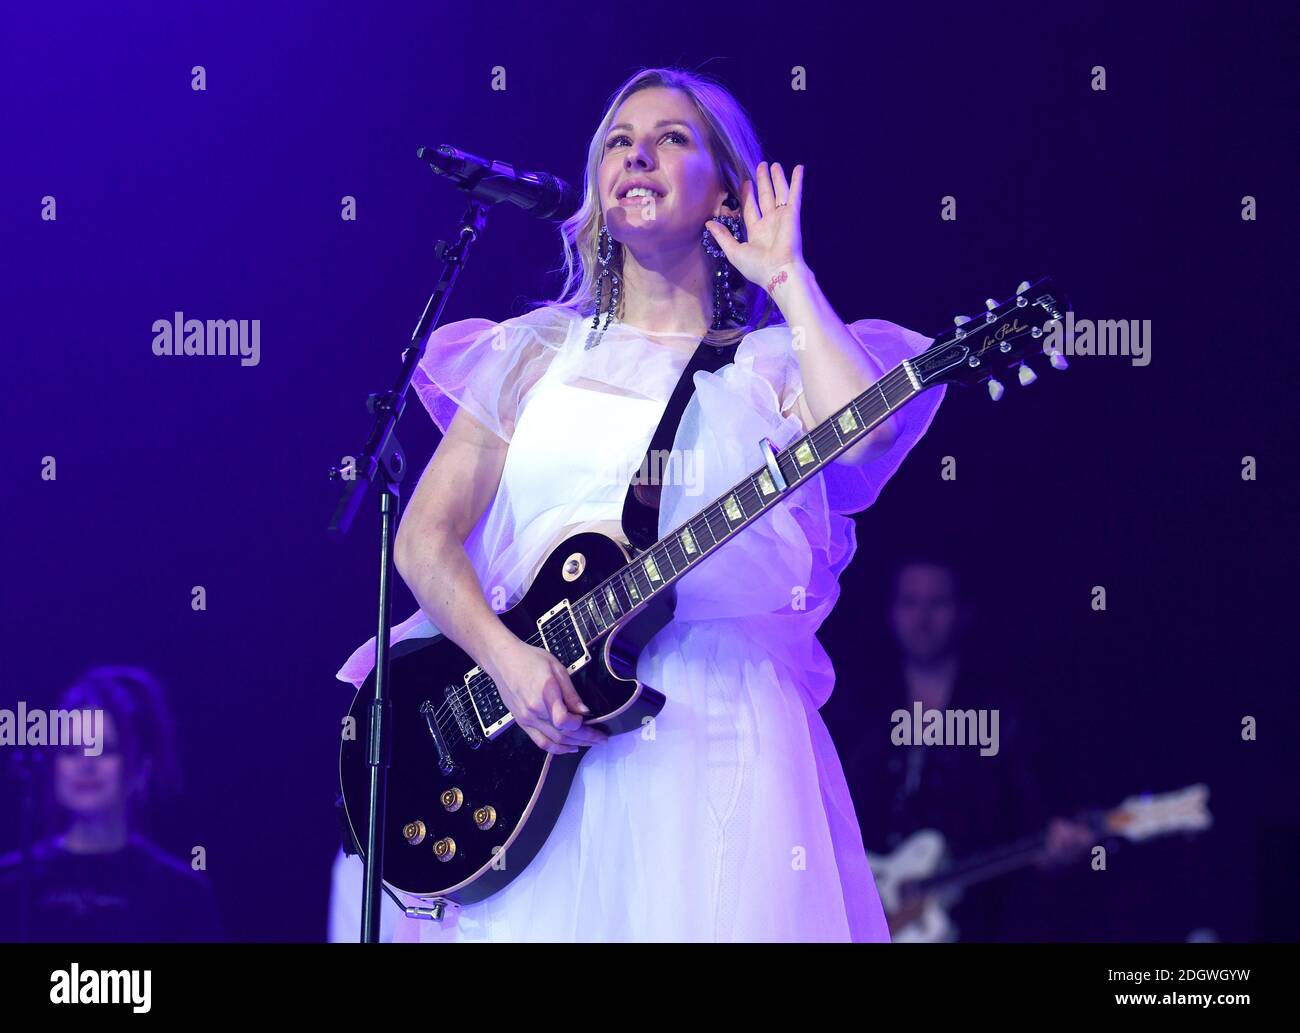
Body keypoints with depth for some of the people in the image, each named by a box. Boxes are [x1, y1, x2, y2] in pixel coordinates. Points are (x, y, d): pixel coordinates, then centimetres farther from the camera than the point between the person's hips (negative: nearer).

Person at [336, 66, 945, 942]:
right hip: (536, 740, 2)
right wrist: (504, 657, -9)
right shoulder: (538, 350, 16)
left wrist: (788, 276, -2)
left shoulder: (771, 368, 8)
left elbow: (865, 436, -15)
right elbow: (426, 535, 9)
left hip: (720, 737, -2)